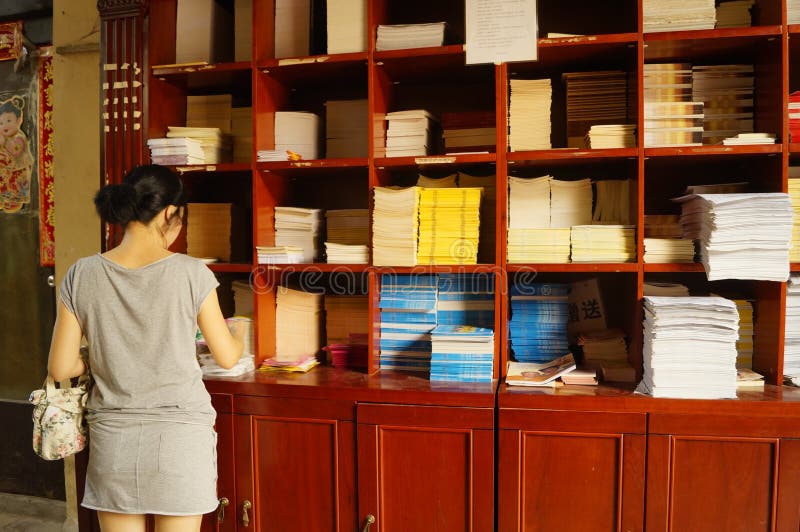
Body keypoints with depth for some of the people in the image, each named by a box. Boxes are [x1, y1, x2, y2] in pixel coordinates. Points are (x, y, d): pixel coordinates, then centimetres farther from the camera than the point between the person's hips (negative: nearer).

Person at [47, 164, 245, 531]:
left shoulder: (81, 276, -5)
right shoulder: (191, 273, -13)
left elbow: (60, 369, -1)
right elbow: (227, 357, -4)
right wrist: (238, 335, 17)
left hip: (113, 438, 3)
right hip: (181, 436, -2)